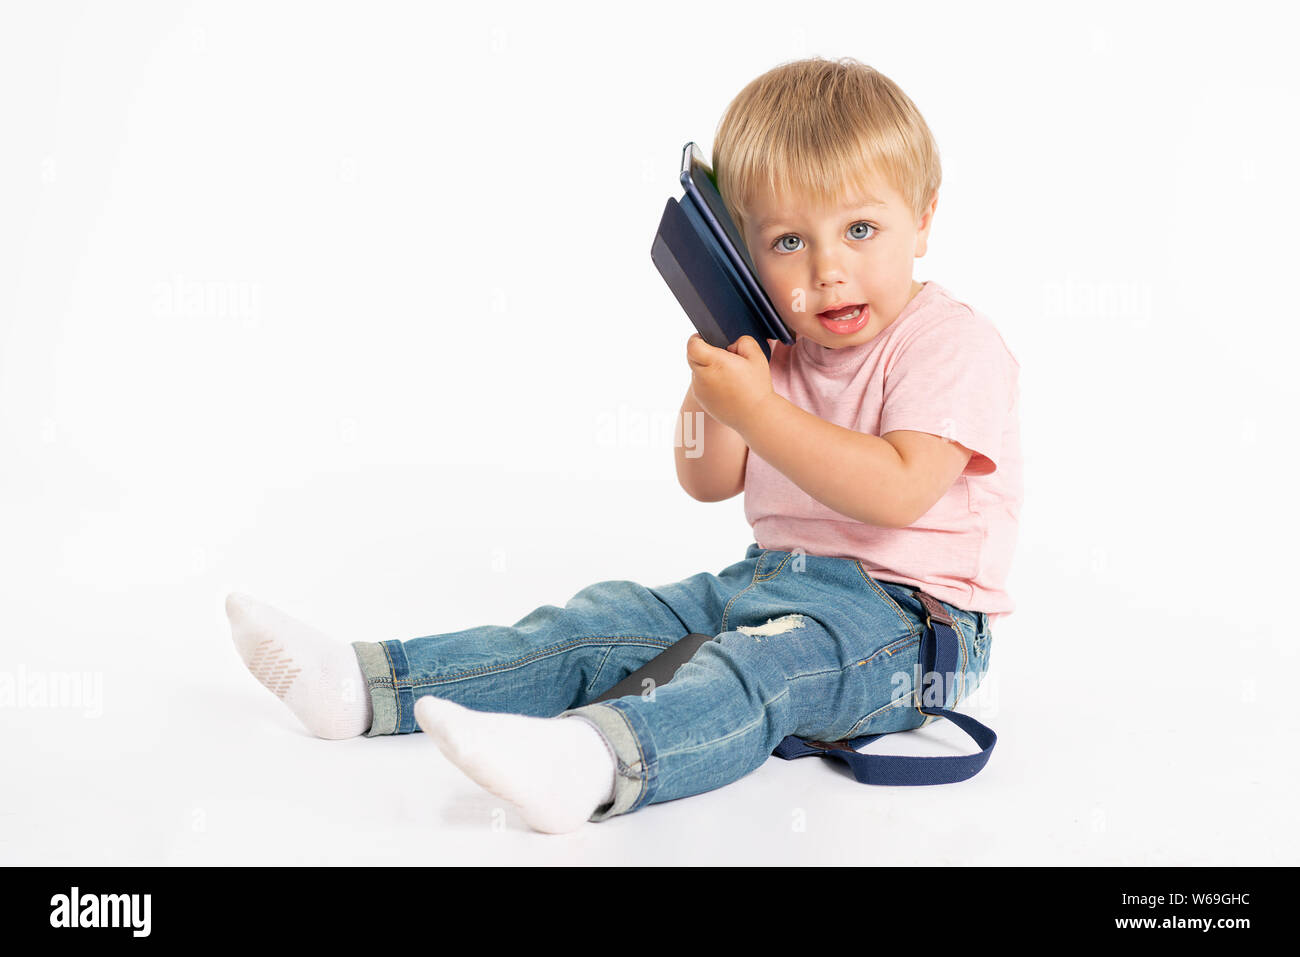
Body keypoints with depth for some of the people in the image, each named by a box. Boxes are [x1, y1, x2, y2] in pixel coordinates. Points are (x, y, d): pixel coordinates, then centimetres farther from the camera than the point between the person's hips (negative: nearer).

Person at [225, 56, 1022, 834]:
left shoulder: (955, 343, -13)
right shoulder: (778, 346, 10)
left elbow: (896, 493, -27)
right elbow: (709, 482, 11)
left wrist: (755, 405, -27)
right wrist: (713, 366, -4)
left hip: (907, 621, -7)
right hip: (772, 580, 8)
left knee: (771, 658, -37)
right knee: (606, 626, -3)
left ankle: (595, 759, -64)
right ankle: (365, 685, -6)